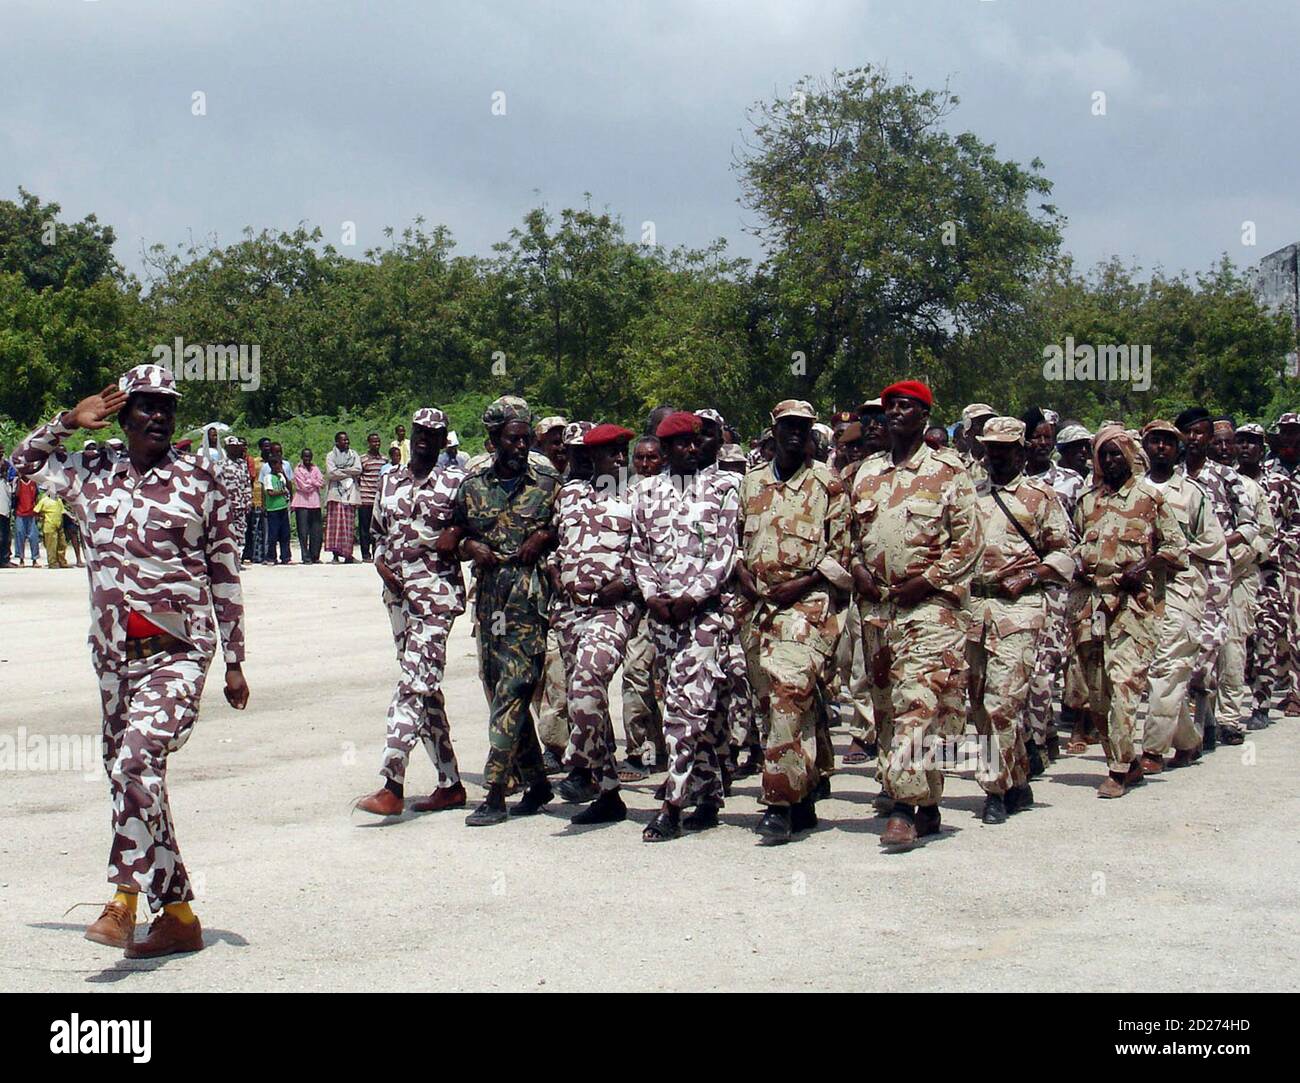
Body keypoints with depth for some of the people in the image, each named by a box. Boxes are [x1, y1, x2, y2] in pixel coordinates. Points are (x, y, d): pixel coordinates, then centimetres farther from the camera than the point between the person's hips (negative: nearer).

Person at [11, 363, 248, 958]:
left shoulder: (199, 480, -1)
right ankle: (178, 915, 18)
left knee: (137, 760, -25)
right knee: (128, 775, 8)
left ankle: (123, 900, -22)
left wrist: (234, 662, 2)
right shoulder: (91, 478, 9)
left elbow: (225, 574, 3)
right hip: (114, 654, 5)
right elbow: (24, 459, 25)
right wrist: (69, 420, 6)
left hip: (178, 651, -5)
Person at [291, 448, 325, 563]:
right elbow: (304, 486, -9)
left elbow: (322, 483, 2)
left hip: (315, 503, 4)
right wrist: (315, 483, 1)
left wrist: (310, 481, -8)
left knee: (316, 532, 2)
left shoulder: (315, 469, 15)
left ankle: (315, 556, 10)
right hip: (302, 503, -4)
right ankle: (306, 557, -2)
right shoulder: (298, 470, 1)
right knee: (303, 532, -4)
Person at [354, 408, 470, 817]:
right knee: (425, 688, 9)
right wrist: (381, 563, 3)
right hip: (398, 591, 6)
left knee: (414, 682, -15)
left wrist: (457, 536, -11)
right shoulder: (389, 481, 15)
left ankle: (392, 786, -20)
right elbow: (378, 533, 22)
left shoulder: (456, 481, 0)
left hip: (437, 591, -6)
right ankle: (450, 784, 17)